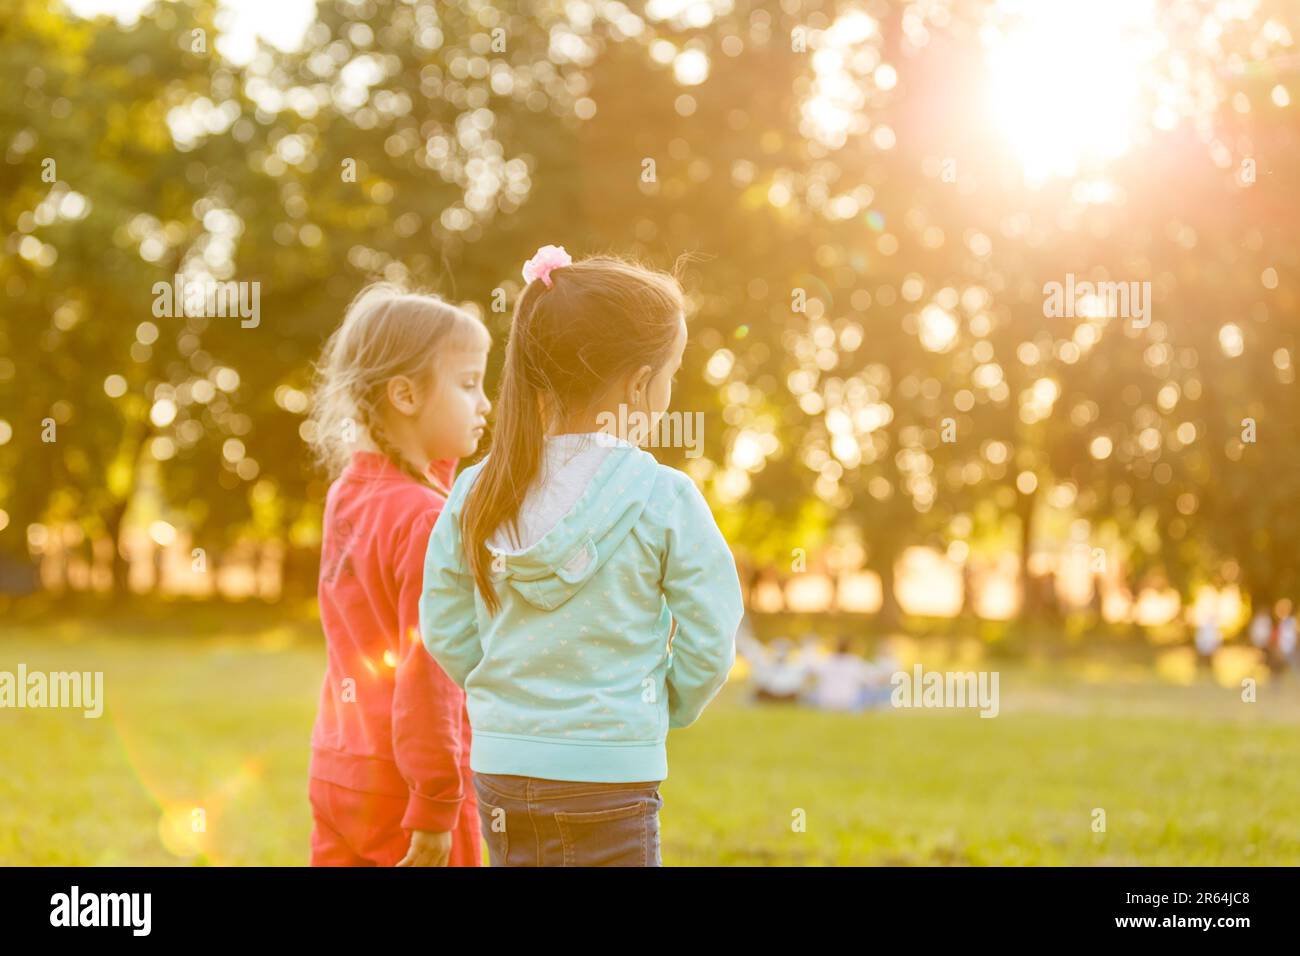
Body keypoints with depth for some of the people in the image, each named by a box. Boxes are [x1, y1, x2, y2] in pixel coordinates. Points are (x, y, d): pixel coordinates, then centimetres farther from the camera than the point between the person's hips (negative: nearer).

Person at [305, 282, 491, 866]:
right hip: (405, 789, -8)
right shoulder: (427, 522, -19)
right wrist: (435, 811, -18)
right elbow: (427, 674, -20)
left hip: (337, 772, 8)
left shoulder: (346, 494, 6)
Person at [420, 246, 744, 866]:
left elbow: (445, 632, 5)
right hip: (609, 776, -5)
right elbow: (707, 645, -7)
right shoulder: (664, 499, -12)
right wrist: (664, 711, 11)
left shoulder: (477, 493, 0)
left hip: (500, 768, 5)